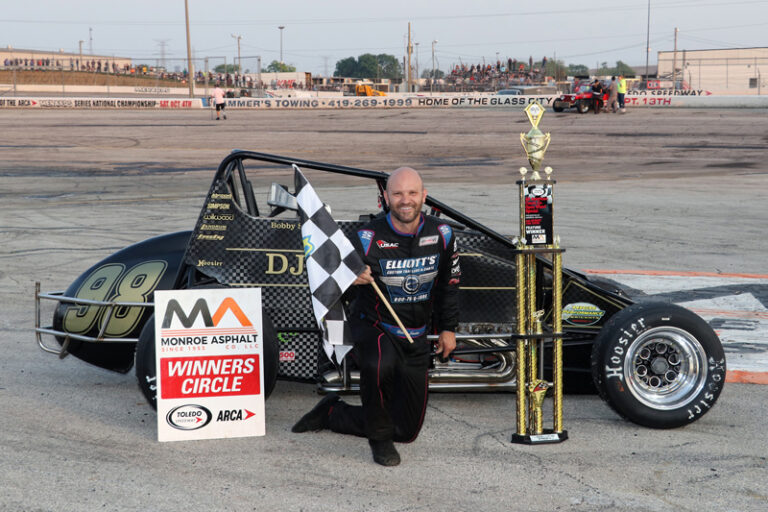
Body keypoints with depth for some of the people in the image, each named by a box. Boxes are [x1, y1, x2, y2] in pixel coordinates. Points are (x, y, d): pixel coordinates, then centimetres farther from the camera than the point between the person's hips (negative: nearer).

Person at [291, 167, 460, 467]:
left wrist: (448, 328, 10)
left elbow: (448, 283, 9)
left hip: (416, 338, 4)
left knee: (407, 431, 7)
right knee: (379, 364, -42)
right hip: (374, 327, -4)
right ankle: (379, 439, -16)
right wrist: (350, 278, -43)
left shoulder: (441, 235, -6)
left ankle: (332, 413, 29)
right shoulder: (369, 238, -18)